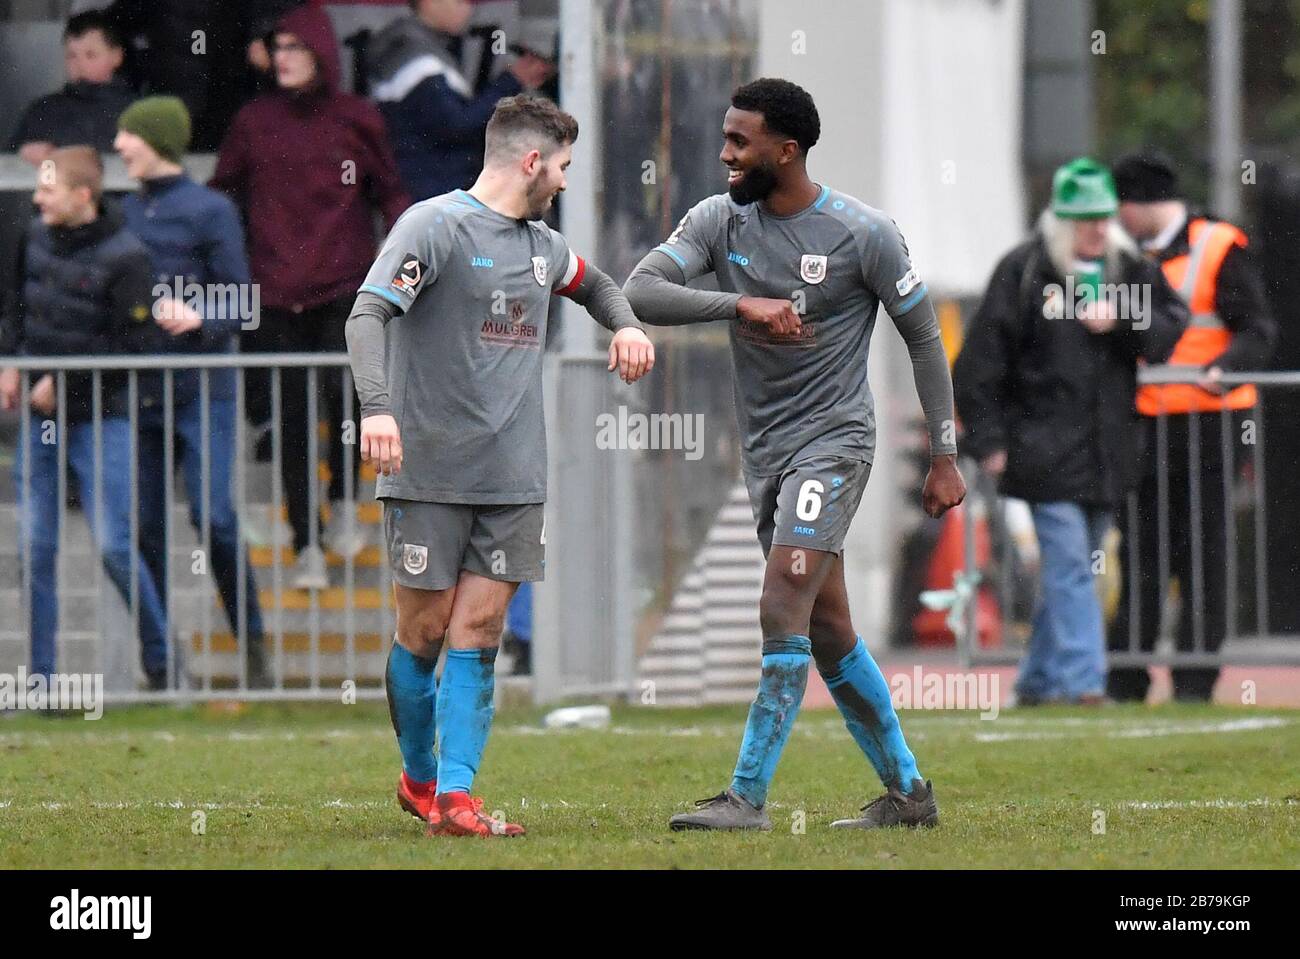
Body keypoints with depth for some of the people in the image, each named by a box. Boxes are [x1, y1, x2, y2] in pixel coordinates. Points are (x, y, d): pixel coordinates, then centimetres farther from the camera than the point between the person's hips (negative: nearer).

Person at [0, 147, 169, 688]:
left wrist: (63, 385, -13)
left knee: (114, 546, -6)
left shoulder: (124, 257, -14)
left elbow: (134, 347, -14)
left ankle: (161, 659, 13)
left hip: (101, 419, -6)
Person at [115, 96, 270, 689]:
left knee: (213, 518, -12)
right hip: (139, 391, 5)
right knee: (145, 525, 4)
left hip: (203, 391, -5)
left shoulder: (210, 211, -4)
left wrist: (199, 320, -24)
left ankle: (251, 645, 0)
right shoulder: (126, 213, 12)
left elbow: (238, 302, -7)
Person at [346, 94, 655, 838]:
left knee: (477, 635, -3)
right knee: (425, 632, 1)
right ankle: (419, 776, 21)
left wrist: (628, 327, 16)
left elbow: (593, 284, 39)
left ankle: (454, 795, -7)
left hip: (514, 479, 5)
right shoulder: (435, 226, -7)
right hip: (429, 473, -5)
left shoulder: (542, 243, 16)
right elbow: (368, 314, -19)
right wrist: (376, 406, -35)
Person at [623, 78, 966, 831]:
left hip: (834, 438, -6)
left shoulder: (863, 233, -11)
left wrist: (946, 456, -2)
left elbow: (924, 337, -1)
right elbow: (639, 291, -13)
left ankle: (749, 796, -14)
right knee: (828, 630, 11)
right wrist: (741, 304, -27)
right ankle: (909, 791, 21)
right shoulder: (720, 220, 0)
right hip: (764, 448, 6)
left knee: (784, 612, -16)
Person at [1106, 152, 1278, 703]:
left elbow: (1257, 331, -10)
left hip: (1205, 421, -6)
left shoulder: (1219, 250, -5)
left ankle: (1195, 678, 2)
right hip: (1147, 425, 6)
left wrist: (1222, 369, -27)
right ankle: (1125, 679, 9)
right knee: (1140, 553, 6)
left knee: (1202, 552, -2)